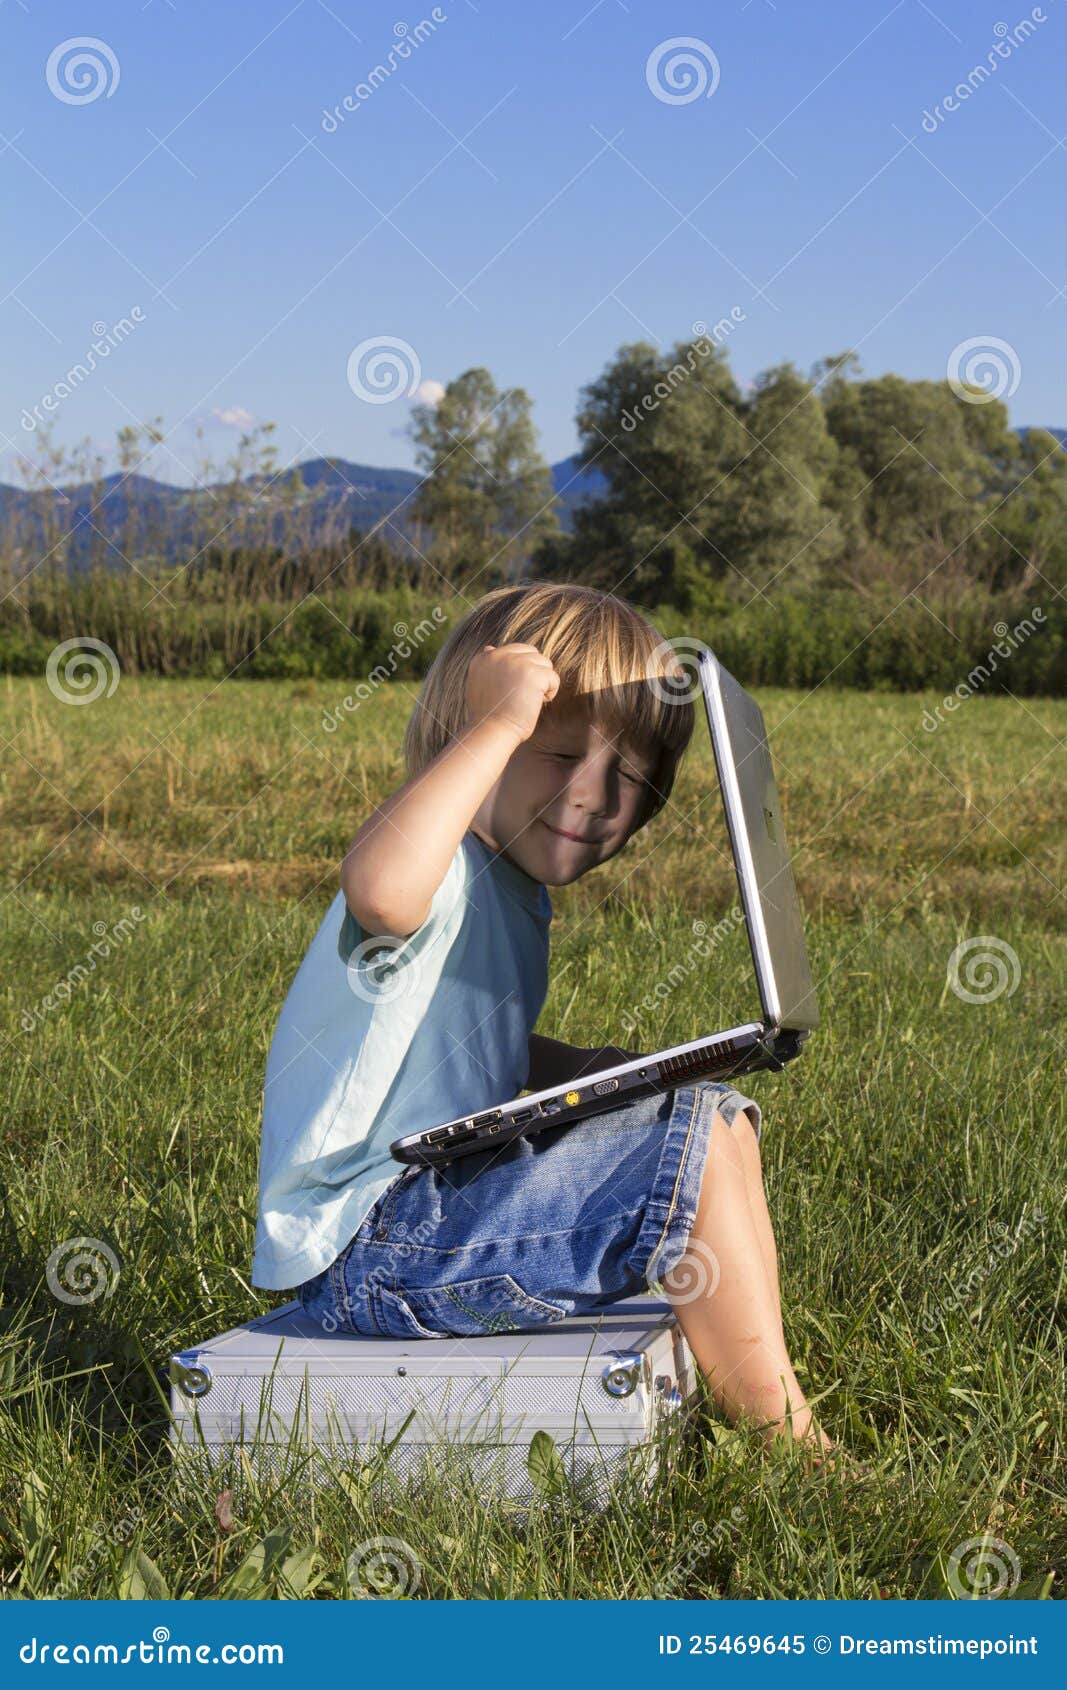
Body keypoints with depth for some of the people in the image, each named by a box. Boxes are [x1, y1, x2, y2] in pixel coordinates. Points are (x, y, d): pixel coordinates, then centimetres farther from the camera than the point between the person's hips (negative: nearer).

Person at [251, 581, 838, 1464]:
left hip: (448, 1196, 11)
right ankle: (795, 1455, -7)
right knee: (688, 1144, -19)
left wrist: (583, 1070, 13)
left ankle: (765, 1386, 16)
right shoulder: (442, 872, -18)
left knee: (719, 1115, 14)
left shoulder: (514, 887, 15)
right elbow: (378, 888, -45)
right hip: (365, 1249, -11)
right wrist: (498, 723, -37)